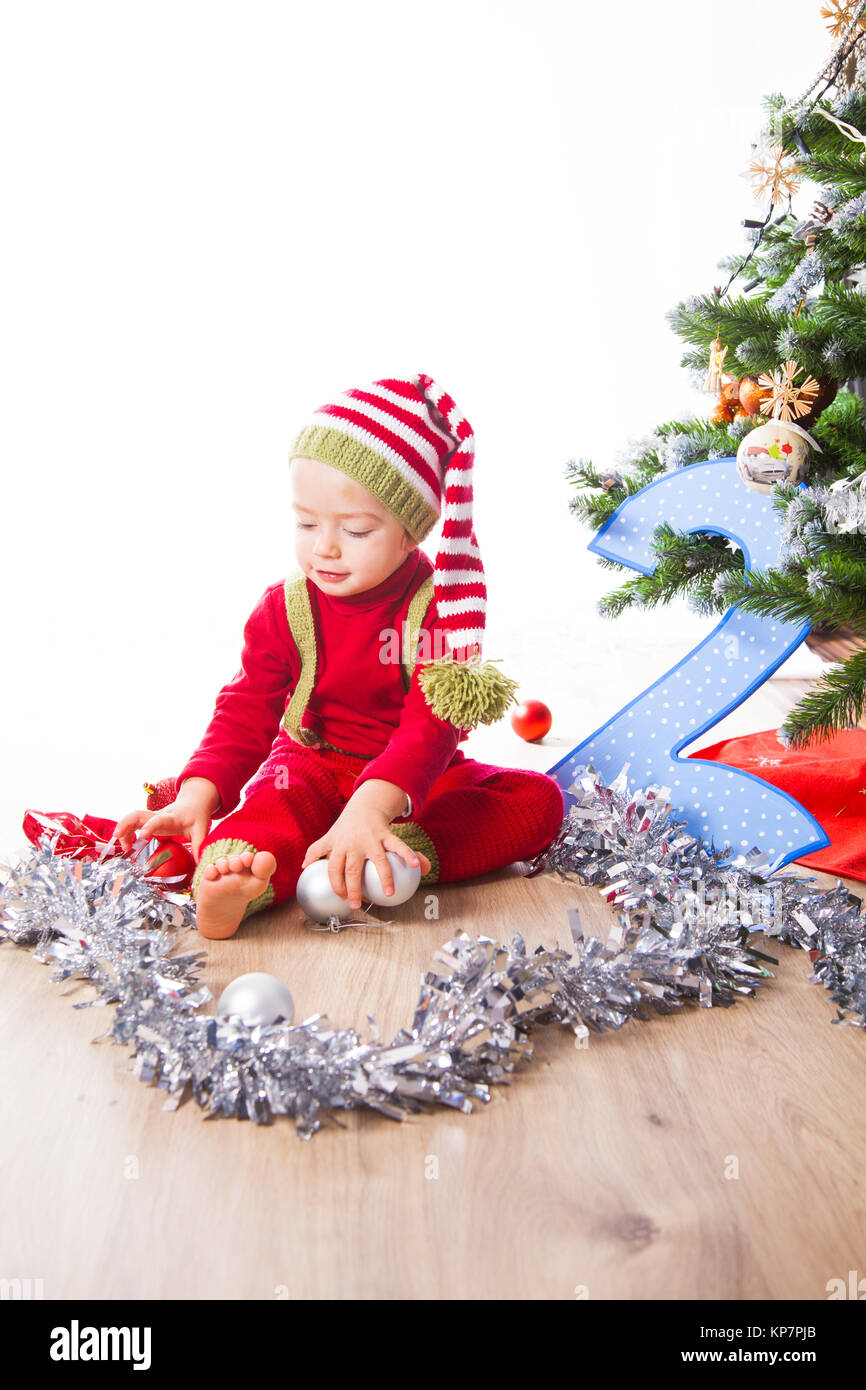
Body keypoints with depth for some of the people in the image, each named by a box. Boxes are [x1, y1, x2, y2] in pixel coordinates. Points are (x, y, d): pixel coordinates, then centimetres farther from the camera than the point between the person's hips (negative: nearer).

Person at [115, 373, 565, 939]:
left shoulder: (442, 608, -14)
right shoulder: (285, 608, -4)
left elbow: (434, 722, -27)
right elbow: (246, 710, -6)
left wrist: (371, 805, -45)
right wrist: (199, 793, -26)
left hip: (415, 776, 0)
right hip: (314, 768, 0)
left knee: (539, 800, -21)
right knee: (273, 802, -34)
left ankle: (401, 854, -41)